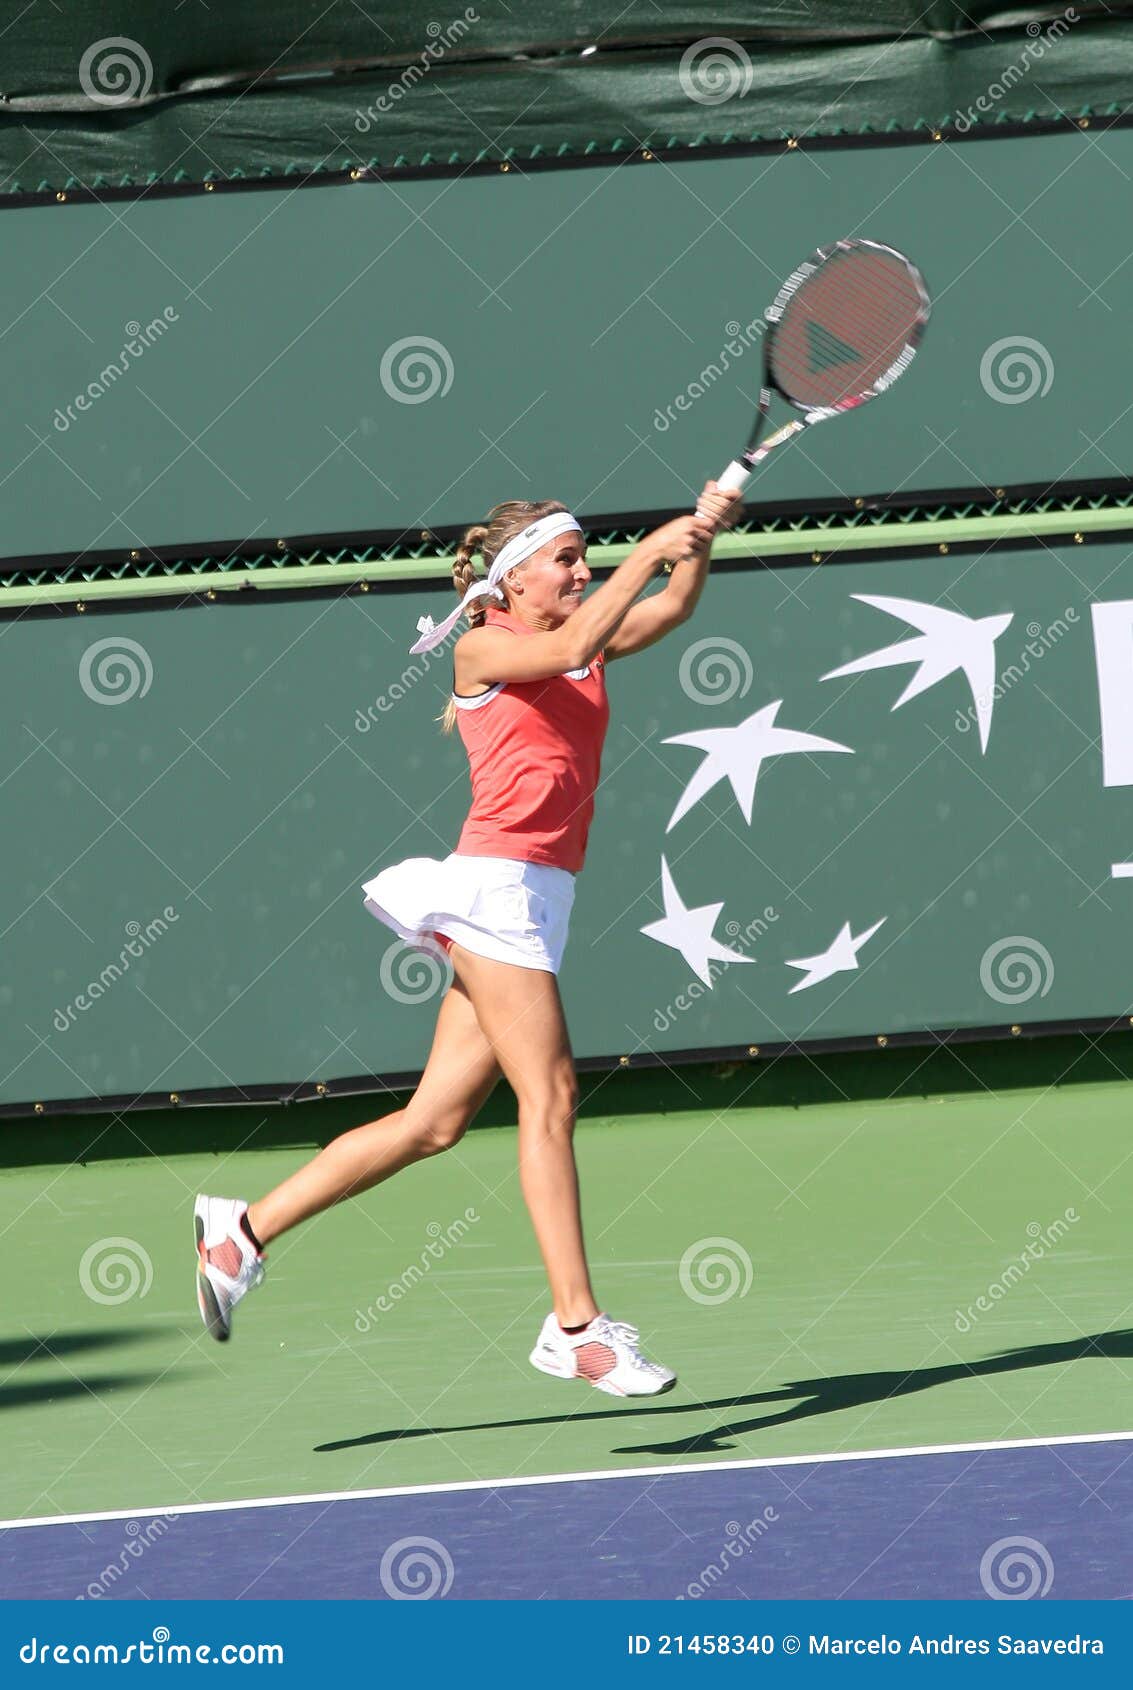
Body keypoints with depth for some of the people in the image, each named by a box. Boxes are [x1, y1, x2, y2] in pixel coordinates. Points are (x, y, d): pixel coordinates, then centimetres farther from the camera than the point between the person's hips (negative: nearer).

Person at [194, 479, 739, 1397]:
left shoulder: (583, 637, 19)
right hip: (497, 884, -8)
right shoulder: (482, 649, -2)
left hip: (533, 905, 8)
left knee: (433, 1123, 5)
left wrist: (701, 535, -10)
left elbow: (671, 608, 7)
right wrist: (648, 552, -20)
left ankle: (245, 1229, 12)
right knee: (550, 1096, -13)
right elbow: (570, 650, -21)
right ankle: (576, 1325, -15)